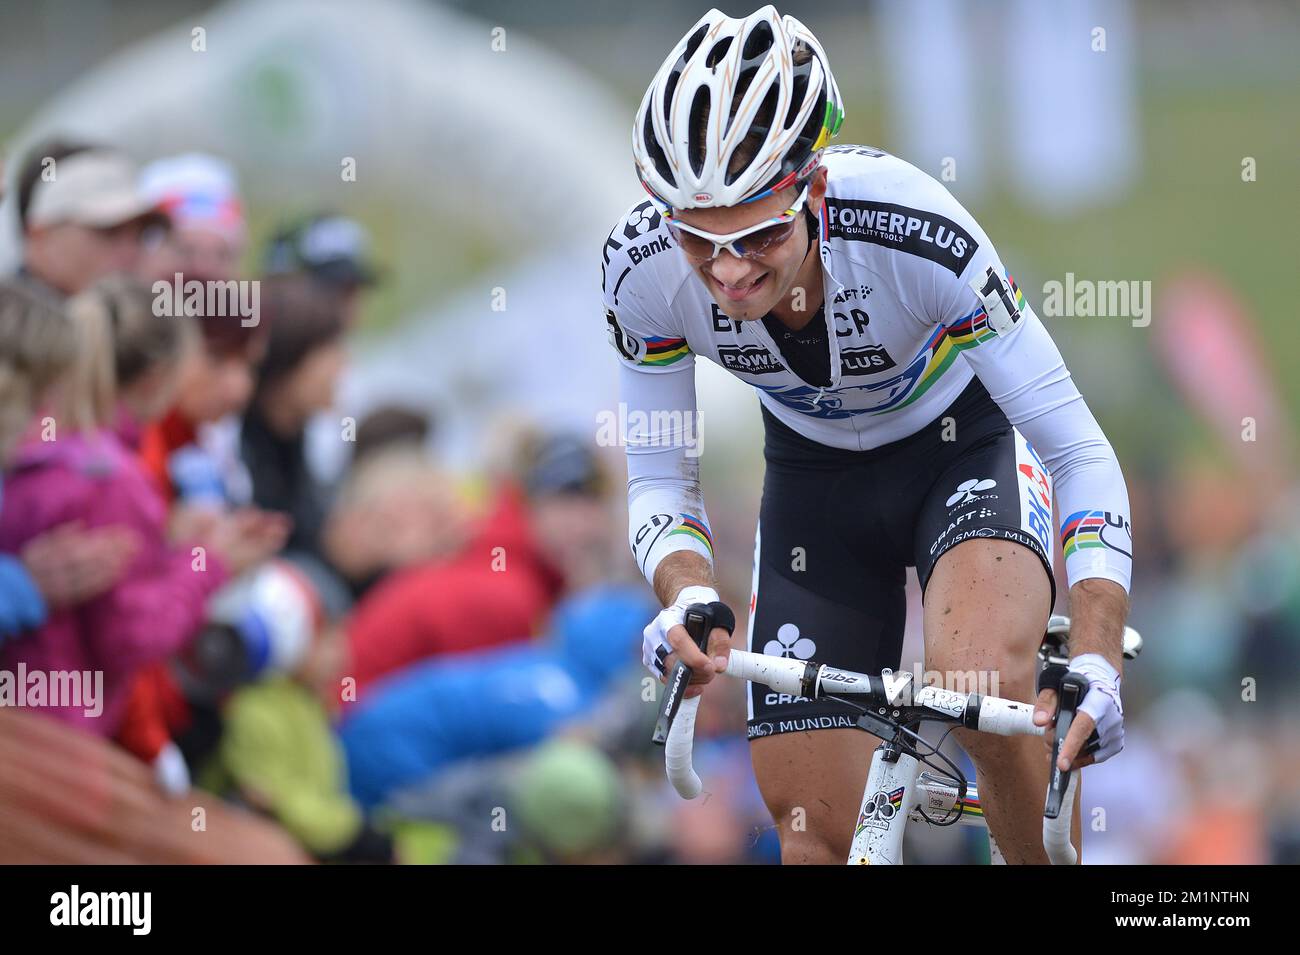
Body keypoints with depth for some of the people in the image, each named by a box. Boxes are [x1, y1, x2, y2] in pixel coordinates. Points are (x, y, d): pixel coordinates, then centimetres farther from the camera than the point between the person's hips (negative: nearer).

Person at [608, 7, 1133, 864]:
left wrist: (1097, 658, -39)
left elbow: (1082, 454, -28)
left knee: (981, 688, -34)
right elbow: (659, 481, -13)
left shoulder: (915, 237, -36)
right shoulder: (644, 271, -27)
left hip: (965, 446, -3)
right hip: (815, 477, 3)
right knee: (816, 833, -3)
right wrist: (687, 596, -35)